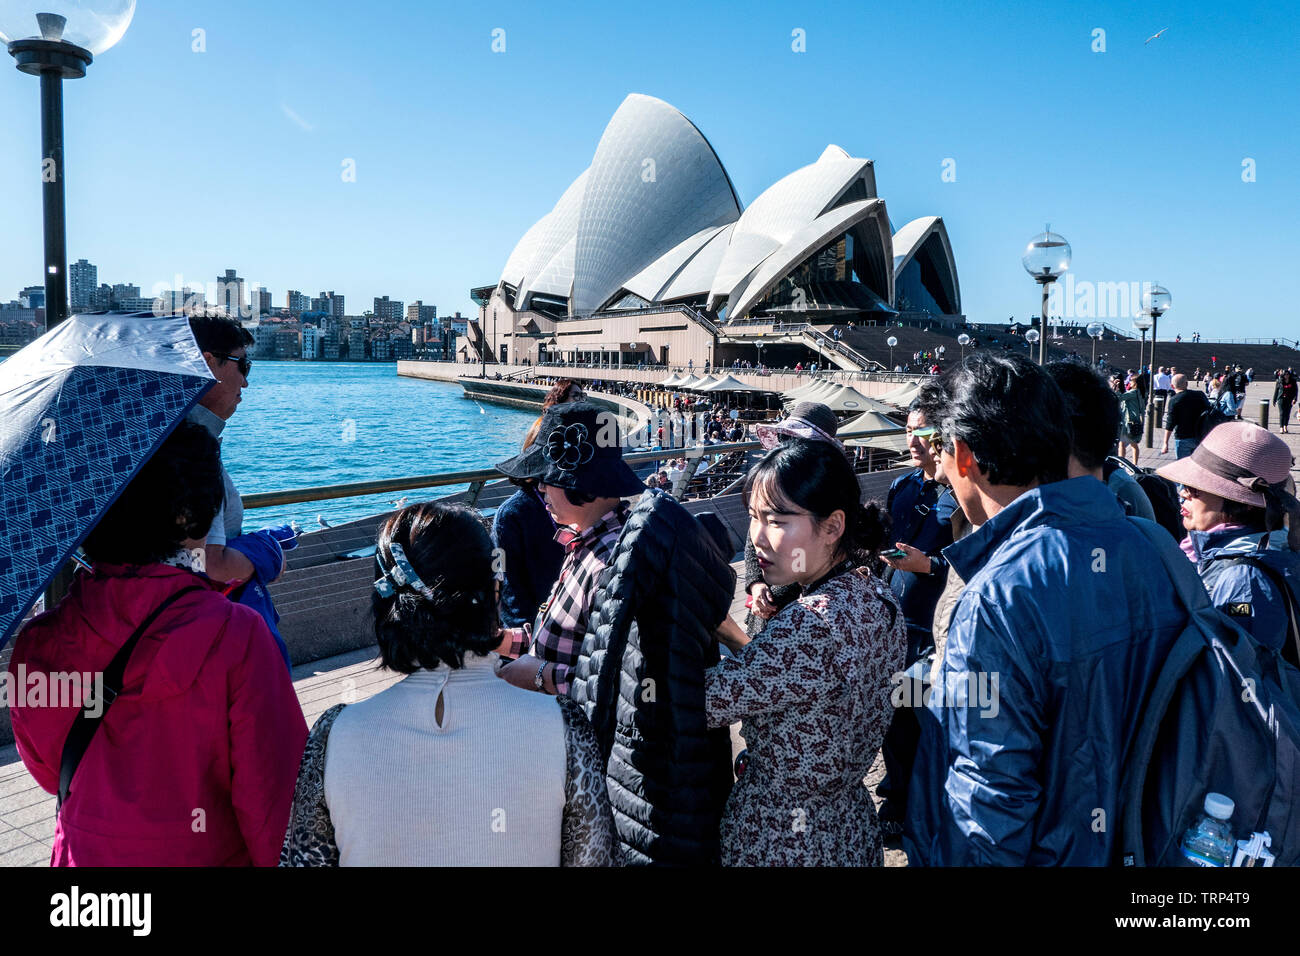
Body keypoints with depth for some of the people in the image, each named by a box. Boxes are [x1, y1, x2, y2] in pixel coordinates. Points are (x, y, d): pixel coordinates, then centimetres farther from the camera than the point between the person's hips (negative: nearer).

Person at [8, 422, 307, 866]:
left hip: (85, 855, 3)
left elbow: (46, 770, 3)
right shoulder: (238, 635, -26)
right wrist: (277, 860, -6)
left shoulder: (38, 643, -13)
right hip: (208, 855, -3)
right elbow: (272, 787, -21)